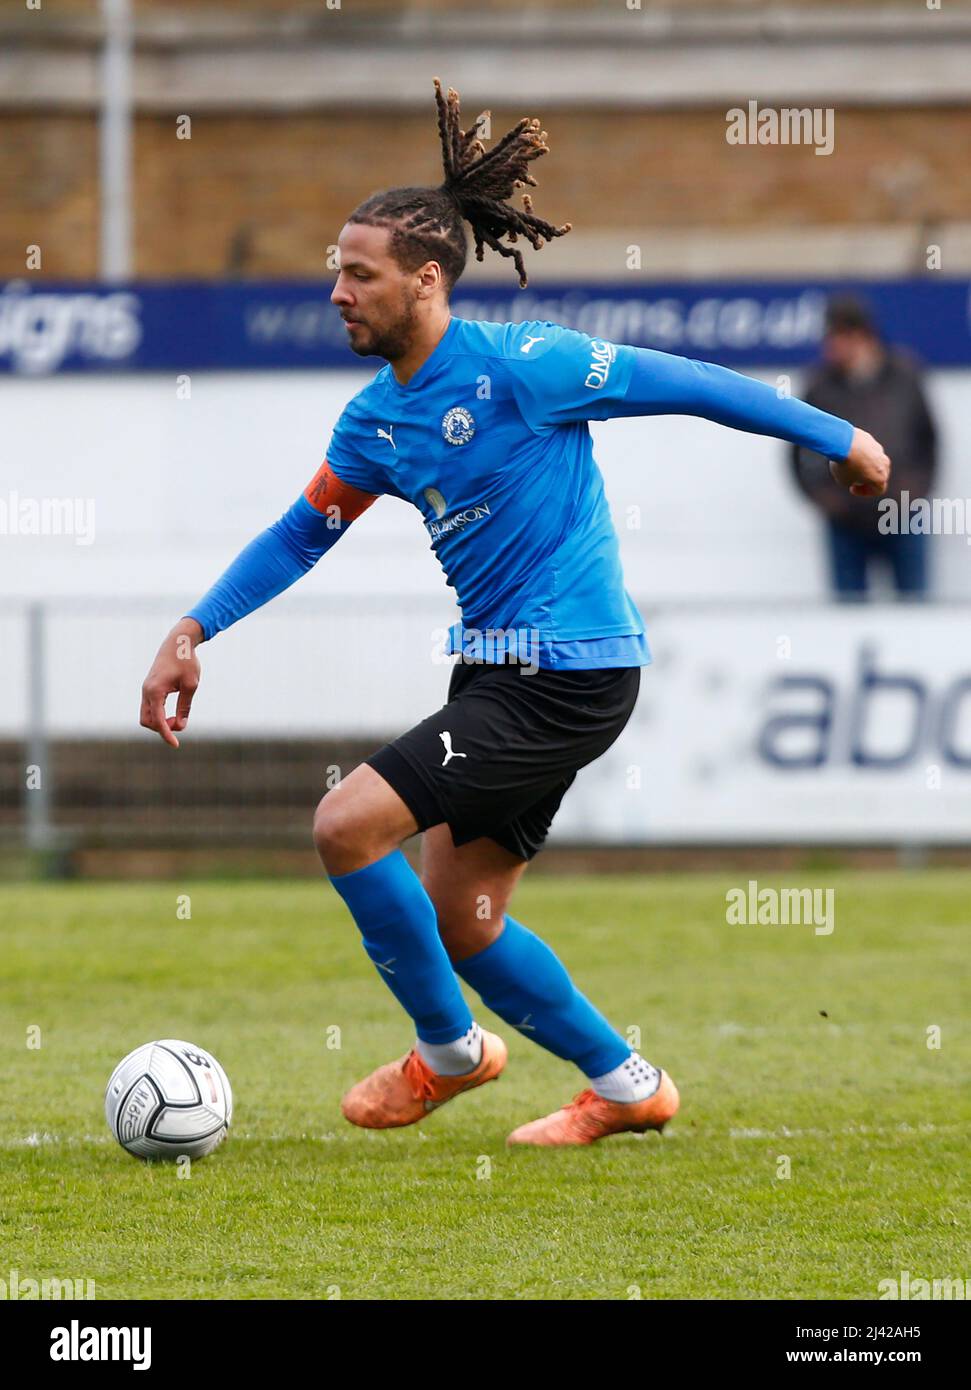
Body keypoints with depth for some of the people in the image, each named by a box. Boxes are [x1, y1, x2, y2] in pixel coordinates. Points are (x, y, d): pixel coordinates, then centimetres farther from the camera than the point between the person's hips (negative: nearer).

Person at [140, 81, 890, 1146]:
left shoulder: (518, 366, -15)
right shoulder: (374, 421, 8)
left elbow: (685, 385, -8)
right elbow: (301, 533, 21)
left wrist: (835, 438, 1)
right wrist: (192, 633, 11)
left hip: (569, 673, -9)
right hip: (498, 668, 9)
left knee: (349, 824, -15)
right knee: (456, 919, 11)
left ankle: (448, 1050, 4)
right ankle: (625, 1086, 26)